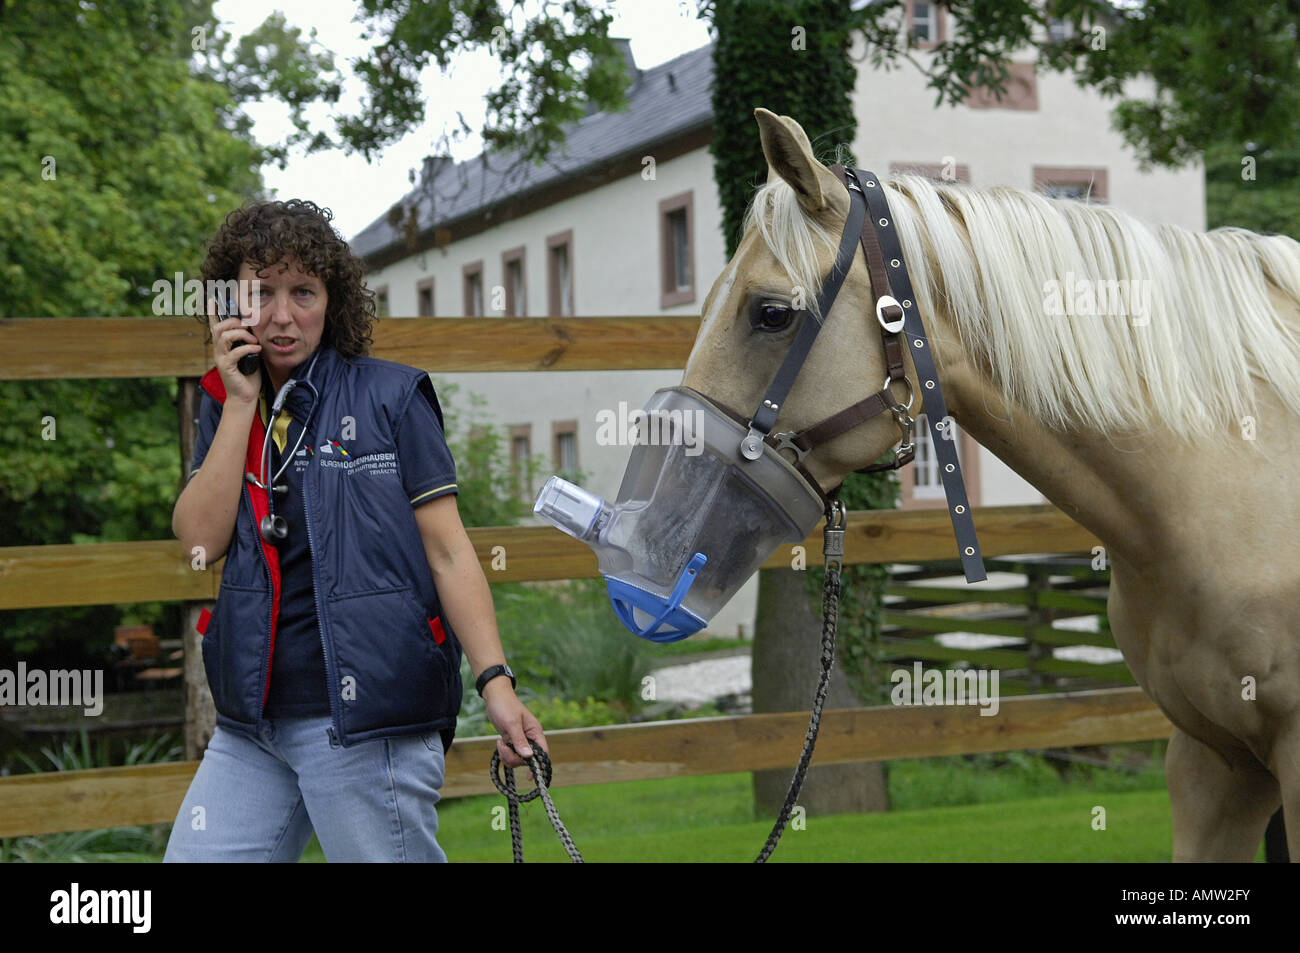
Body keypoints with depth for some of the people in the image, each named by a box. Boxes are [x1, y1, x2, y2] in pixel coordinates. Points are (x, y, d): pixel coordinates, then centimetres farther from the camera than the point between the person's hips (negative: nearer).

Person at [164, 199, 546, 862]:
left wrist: (495, 682, -13)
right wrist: (241, 402, -4)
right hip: (251, 724, 5)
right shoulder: (226, 410, 13)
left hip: (369, 718, -4)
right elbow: (200, 540, -2)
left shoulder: (389, 397, 0)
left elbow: (448, 550, -3)